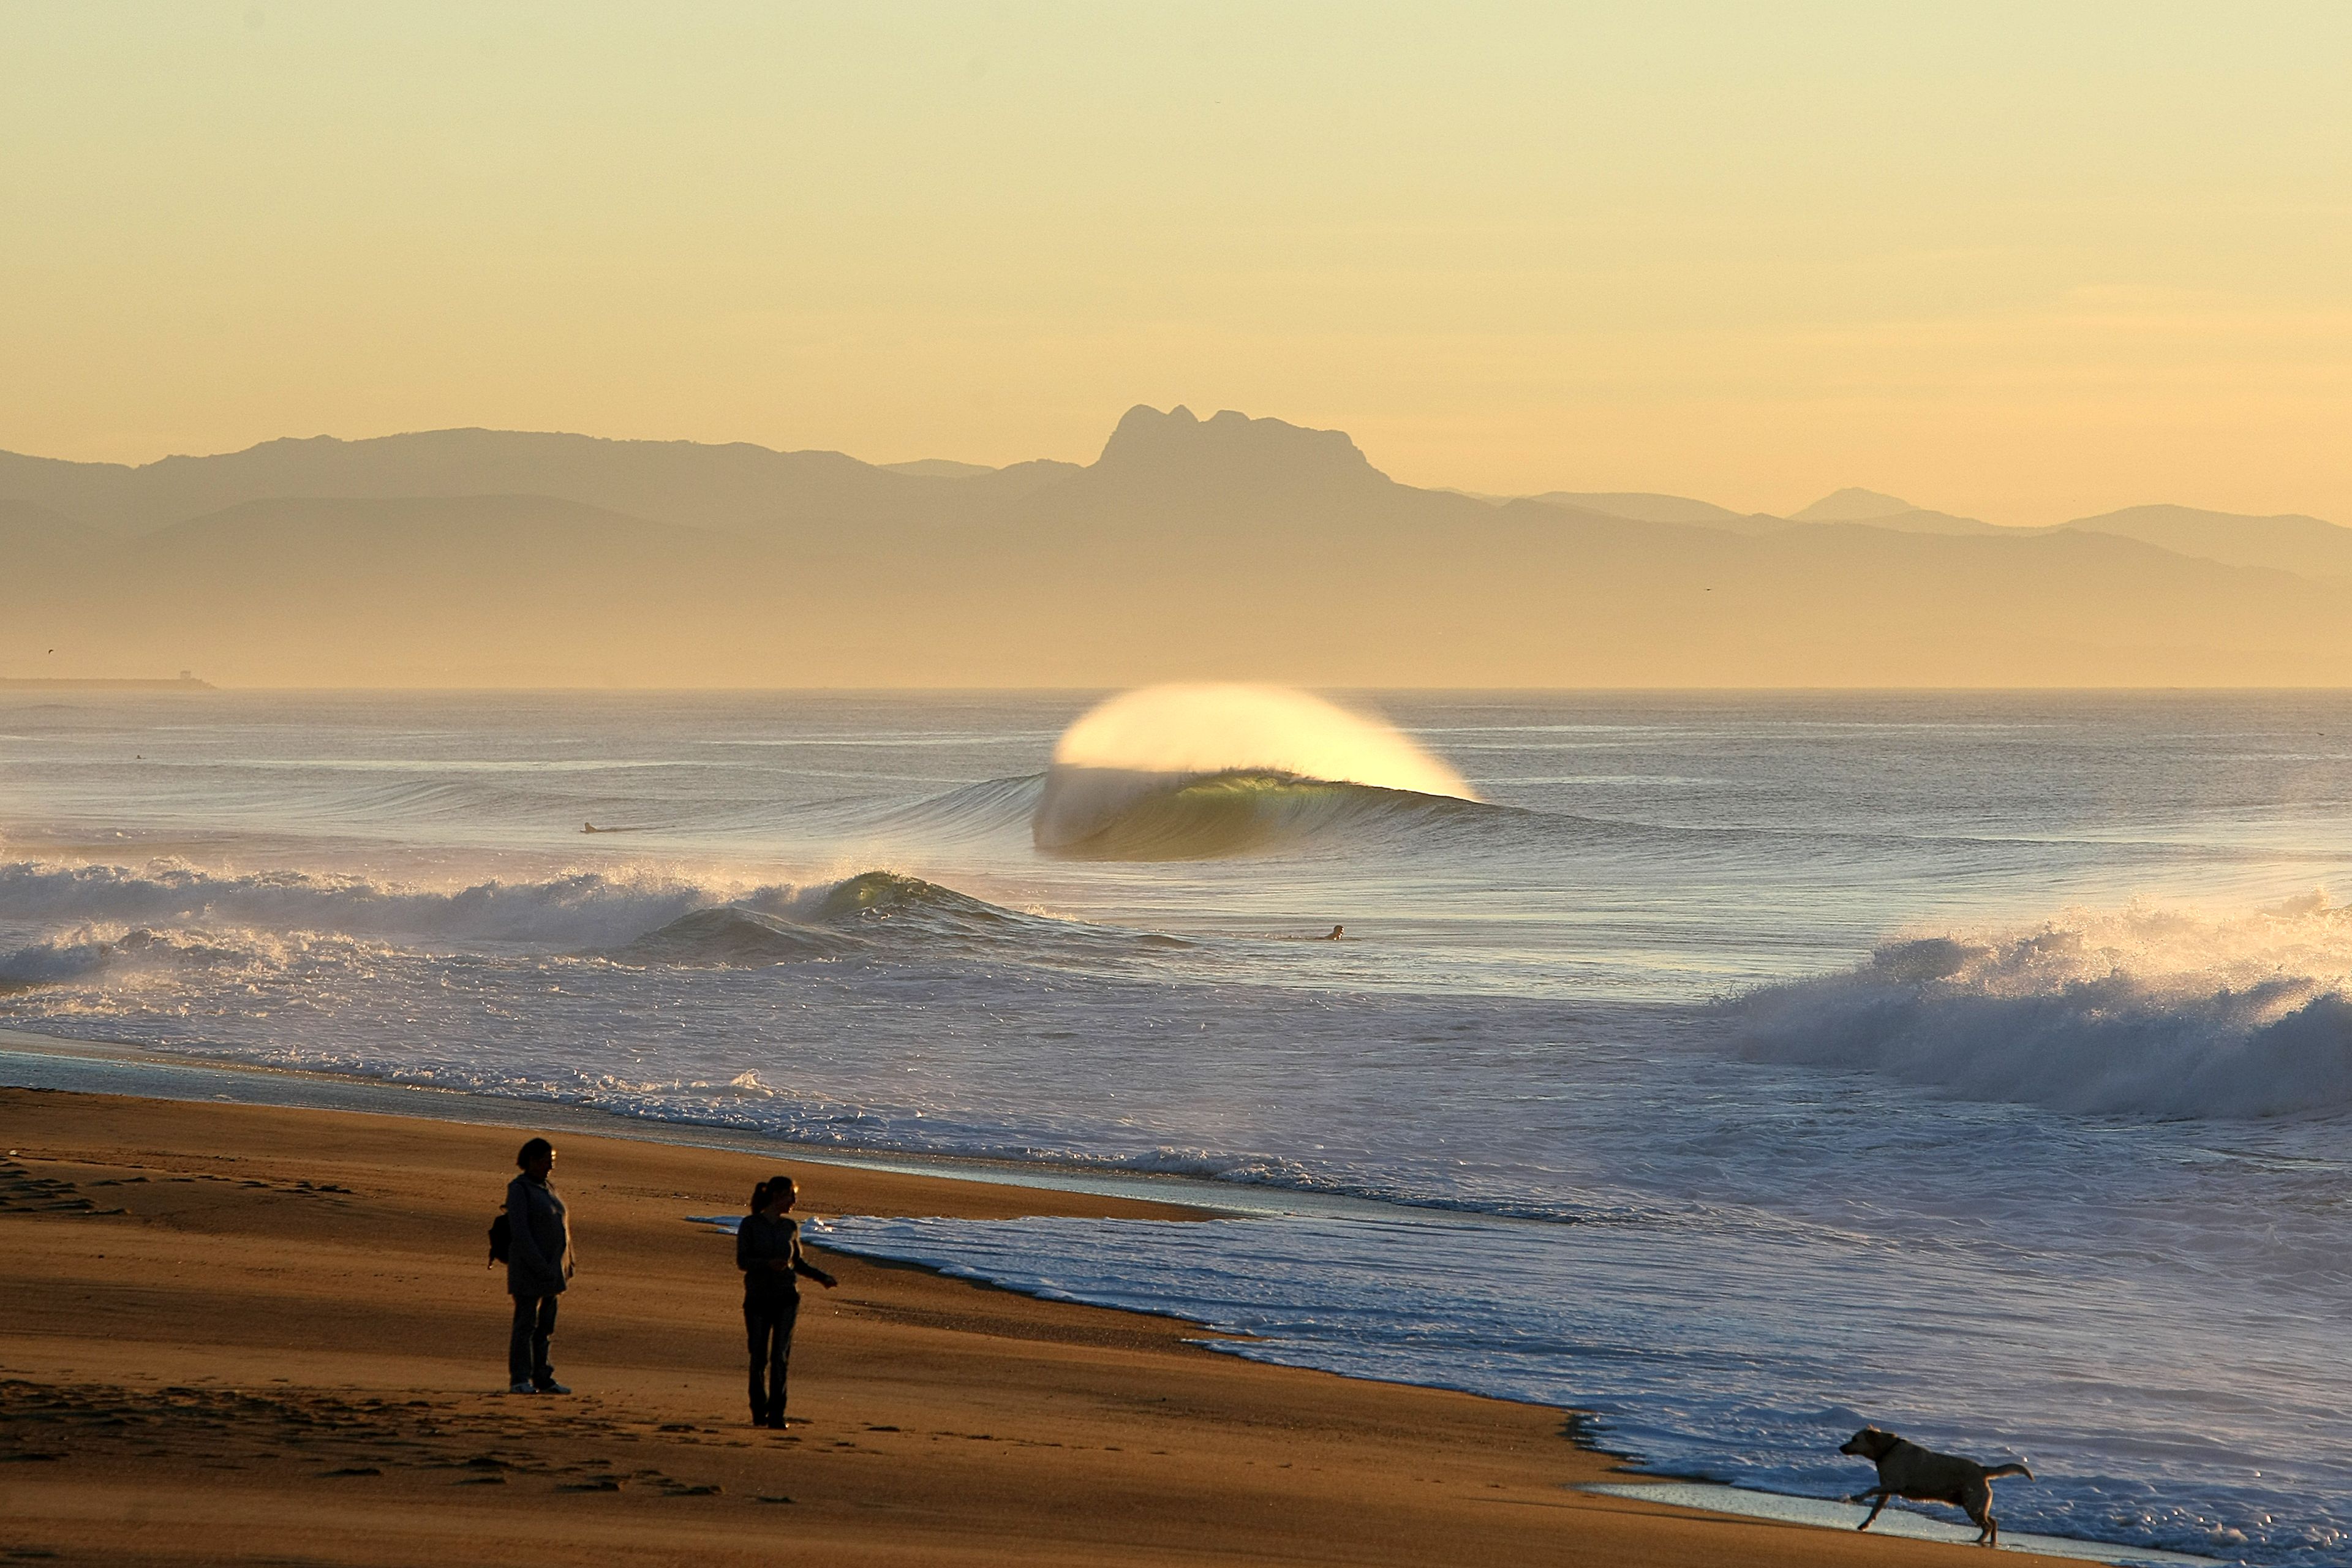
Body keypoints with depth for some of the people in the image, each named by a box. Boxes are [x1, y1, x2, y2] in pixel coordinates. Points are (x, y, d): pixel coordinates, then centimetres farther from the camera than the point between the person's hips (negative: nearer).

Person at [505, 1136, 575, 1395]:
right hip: (529, 1267, -8)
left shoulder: (546, 1189, 16)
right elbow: (520, 1231, -18)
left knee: (545, 1325, 9)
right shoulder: (519, 1189, -10)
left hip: (550, 1270, 8)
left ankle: (542, 1378, 13)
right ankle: (519, 1380, -7)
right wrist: (540, 1266, -23)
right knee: (526, 1323, -8)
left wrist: (567, 1265, 13)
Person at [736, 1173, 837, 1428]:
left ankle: (776, 1415, -6)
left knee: (781, 1357, -8)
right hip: (758, 1298, -2)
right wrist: (769, 1264, -24)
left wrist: (821, 1277, 11)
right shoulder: (749, 1225, -3)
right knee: (759, 1357, 1)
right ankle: (759, 1412, 19)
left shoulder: (790, 1226, 8)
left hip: (786, 1297, 2)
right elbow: (742, 1261, -8)